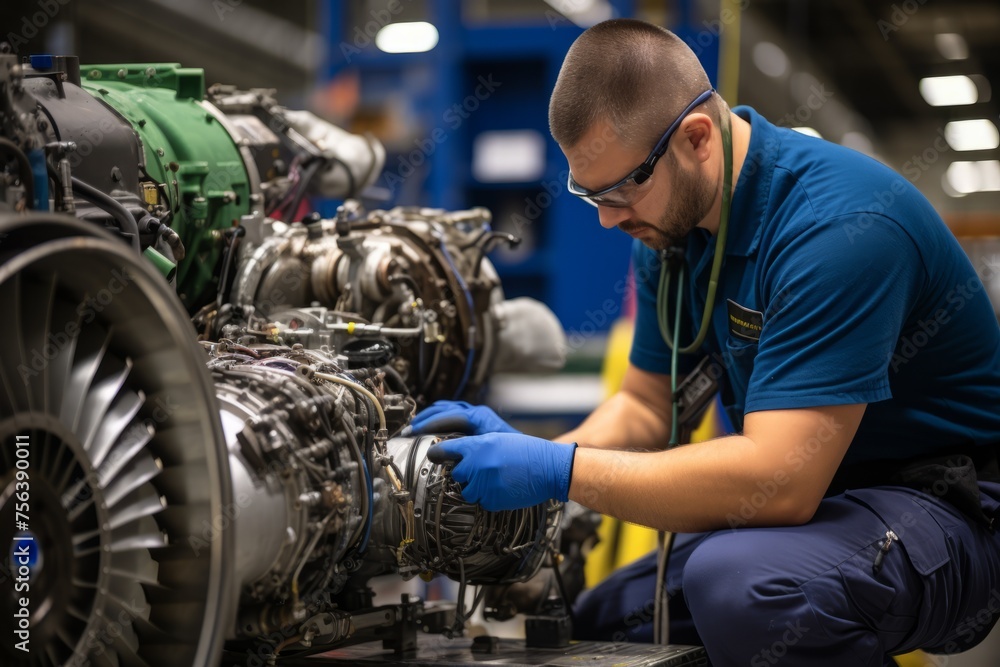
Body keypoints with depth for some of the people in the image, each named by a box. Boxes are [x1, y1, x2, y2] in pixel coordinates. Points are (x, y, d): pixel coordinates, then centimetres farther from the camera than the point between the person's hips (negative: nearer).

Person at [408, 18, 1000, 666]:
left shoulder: (836, 224, -28)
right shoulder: (671, 222, 1)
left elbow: (777, 481, -34)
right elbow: (645, 405, 10)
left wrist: (559, 471, -29)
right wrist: (530, 451, -10)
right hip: (808, 501, 8)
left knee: (735, 584, -34)